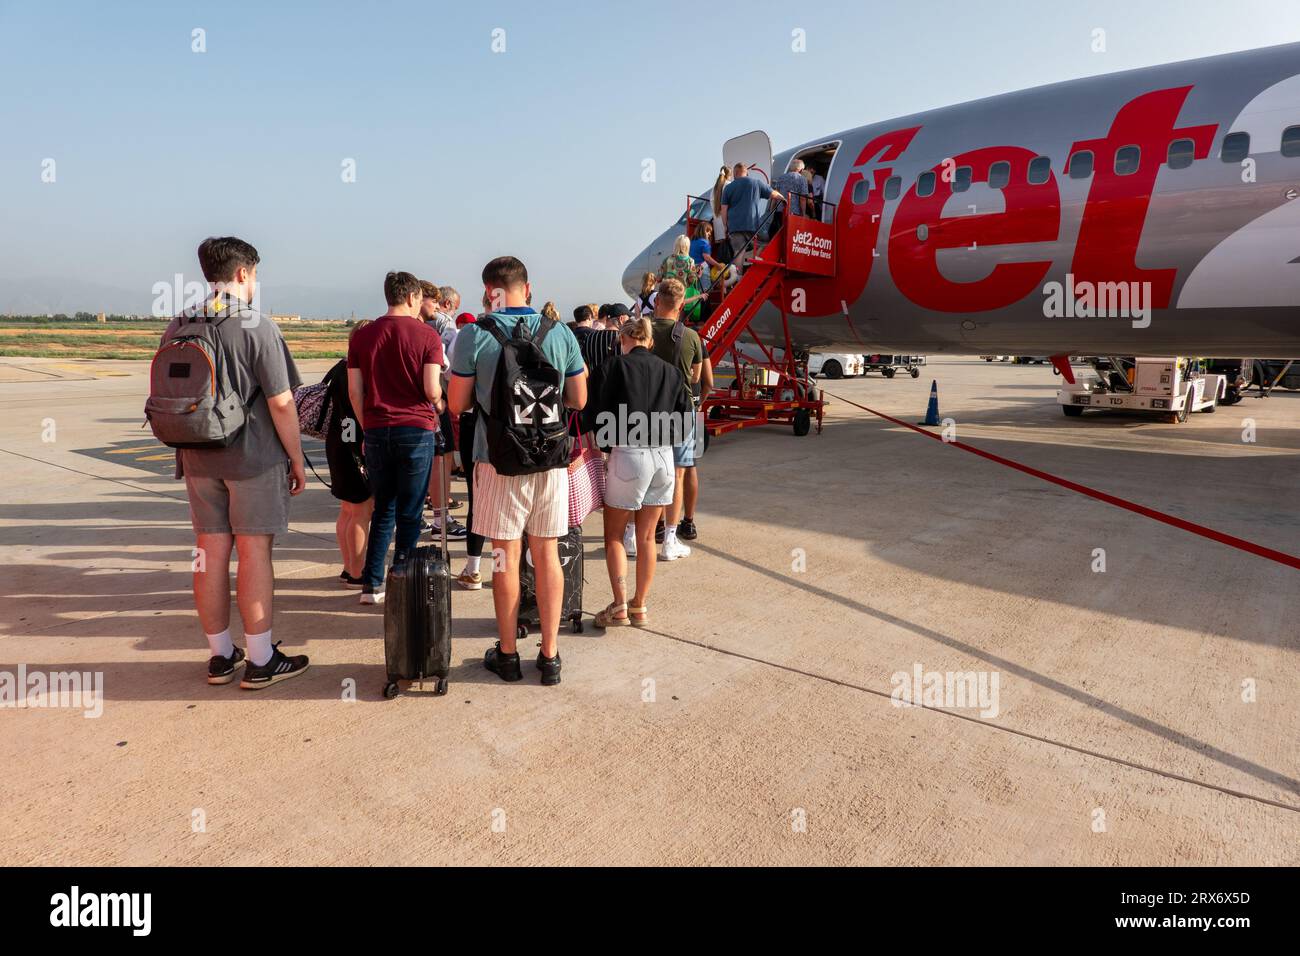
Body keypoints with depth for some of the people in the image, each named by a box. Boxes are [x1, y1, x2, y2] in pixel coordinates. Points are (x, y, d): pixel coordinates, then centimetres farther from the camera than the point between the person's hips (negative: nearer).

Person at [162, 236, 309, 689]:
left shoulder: (177, 327, 7)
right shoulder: (257, 327, -12)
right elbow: (281, 403, -14)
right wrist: (297, 460, -5)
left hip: (199, 459, 6)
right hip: (254, 458, -5)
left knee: (211, 552, 10)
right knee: (254, 551, 0)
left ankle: (220, 655, 21)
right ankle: (261, 661, 8)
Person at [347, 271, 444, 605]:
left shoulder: (361, 336, 7)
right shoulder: (427, 335, -4)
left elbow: (354, 392, 5)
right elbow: (432, 390, -10)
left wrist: (367, 428, 15)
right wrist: (438, 406, 11)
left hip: (376, 430, 4)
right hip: (416, 430, -4)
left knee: (382, 510, 16)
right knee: (409, 515, 5)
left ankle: (372, 585, 18)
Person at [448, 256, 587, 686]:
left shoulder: (474, 336, -8)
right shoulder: (560, 334, -1)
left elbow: (457, 404, -2)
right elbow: (579, 399, 6)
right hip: (550, 458, 2)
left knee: (506, 556, 8)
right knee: (547, 554, 10)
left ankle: (507, 655, 21)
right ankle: (550, 655, 18)